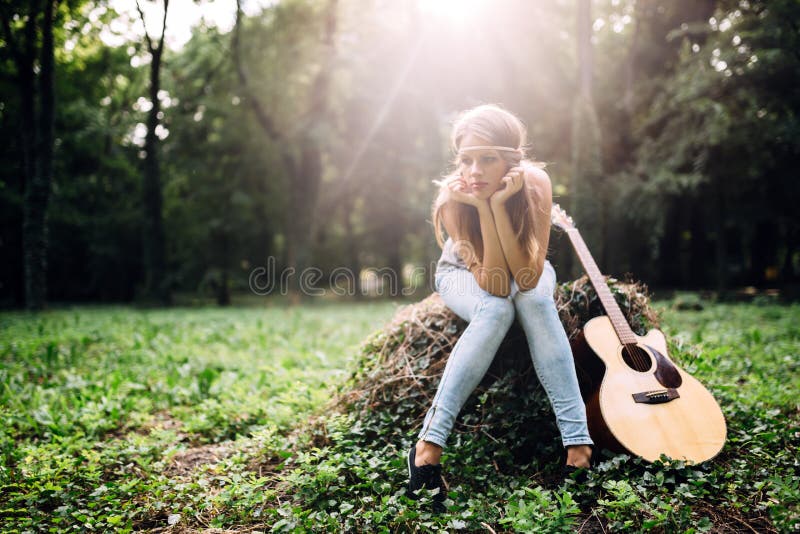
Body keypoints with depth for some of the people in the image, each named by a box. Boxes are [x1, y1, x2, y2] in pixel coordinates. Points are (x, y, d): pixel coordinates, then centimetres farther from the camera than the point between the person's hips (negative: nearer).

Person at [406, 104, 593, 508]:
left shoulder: (535, 183, -29)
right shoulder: (453, 198, -31)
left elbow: (527, 279, -35)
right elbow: (493, 287, -35)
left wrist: (499, 205, -43)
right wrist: (484, 208, -44)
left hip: (526, 274, 1)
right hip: (465, 274, -1)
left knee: (535, 299, -33)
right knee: (496, 311, -34)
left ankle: (578, 443, -32)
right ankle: (429, 443, -31)